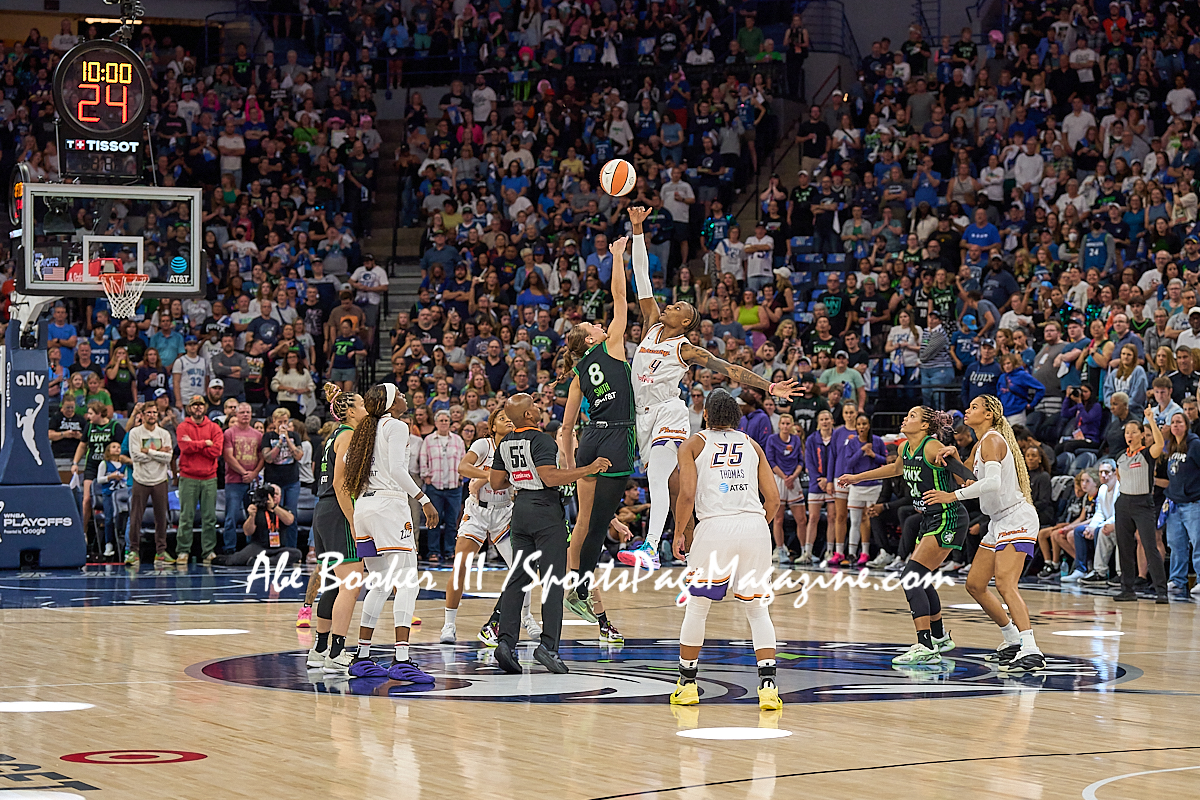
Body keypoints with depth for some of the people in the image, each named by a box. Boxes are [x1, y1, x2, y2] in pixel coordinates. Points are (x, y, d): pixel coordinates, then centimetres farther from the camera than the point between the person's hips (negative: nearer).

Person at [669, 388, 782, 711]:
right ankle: (767, 685, -3)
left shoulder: (693, 444, 10)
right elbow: (773, 498, 13)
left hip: (715, 527, -2)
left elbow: (687, 494, -2)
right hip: (755, 527, 2)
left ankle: (687, 684, 22)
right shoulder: (752, 445, 19)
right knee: (757, 609, 10)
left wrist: (679, 534, 10)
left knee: (696, 607, 14)